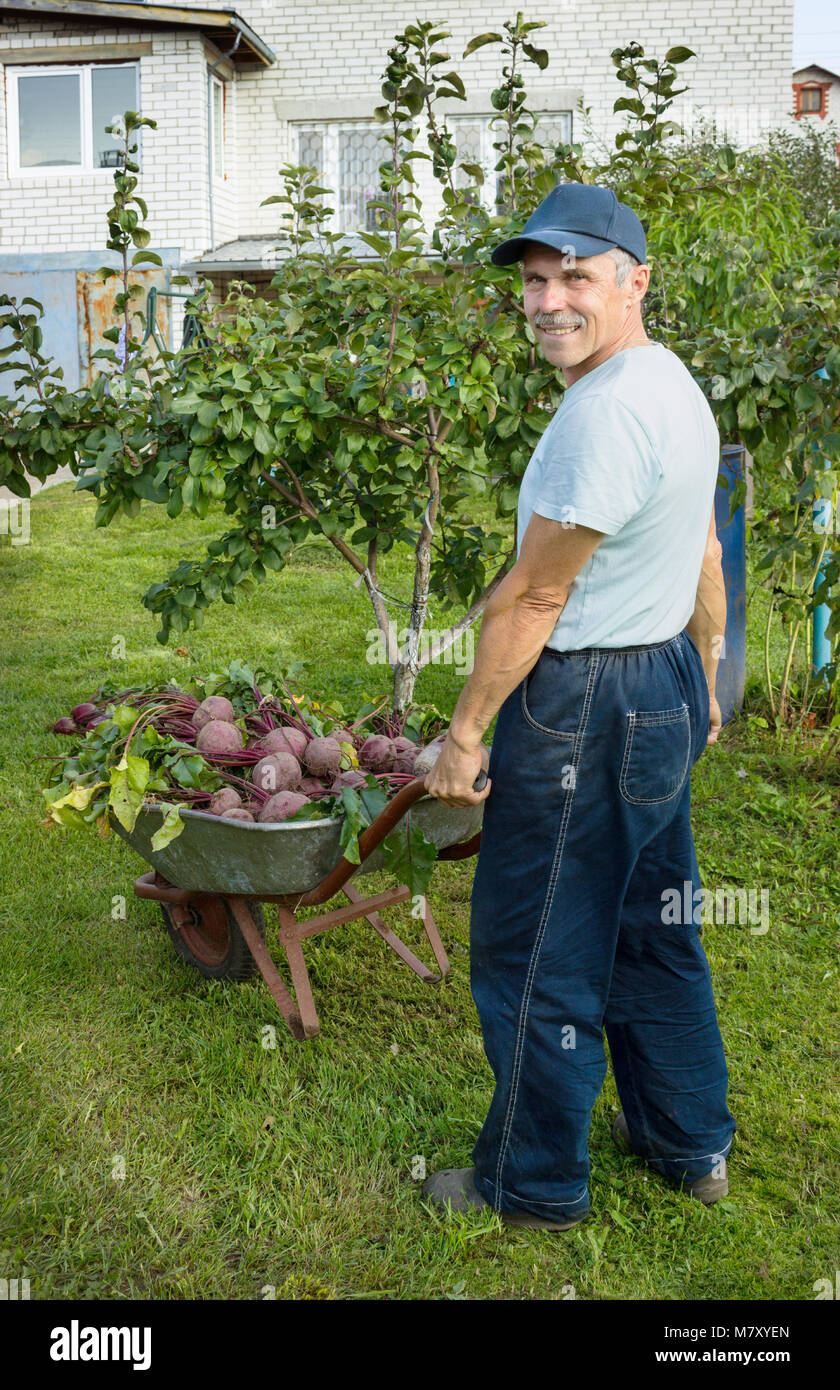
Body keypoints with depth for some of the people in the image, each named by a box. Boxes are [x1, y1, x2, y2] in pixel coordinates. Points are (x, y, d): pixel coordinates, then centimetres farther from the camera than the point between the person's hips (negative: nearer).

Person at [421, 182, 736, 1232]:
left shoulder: (606, 410, -23)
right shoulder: (677, 386, 10)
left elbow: (530, 597, -21)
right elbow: (705, 561, 18)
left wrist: (465, 733, -14)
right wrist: (703, 682, 27)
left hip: (583, 706, -10)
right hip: (668, 680, 10)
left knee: (535, 956, 5)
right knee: (654, 929, 21)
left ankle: (533, 1185, 23)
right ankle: (691, 1144, 37)